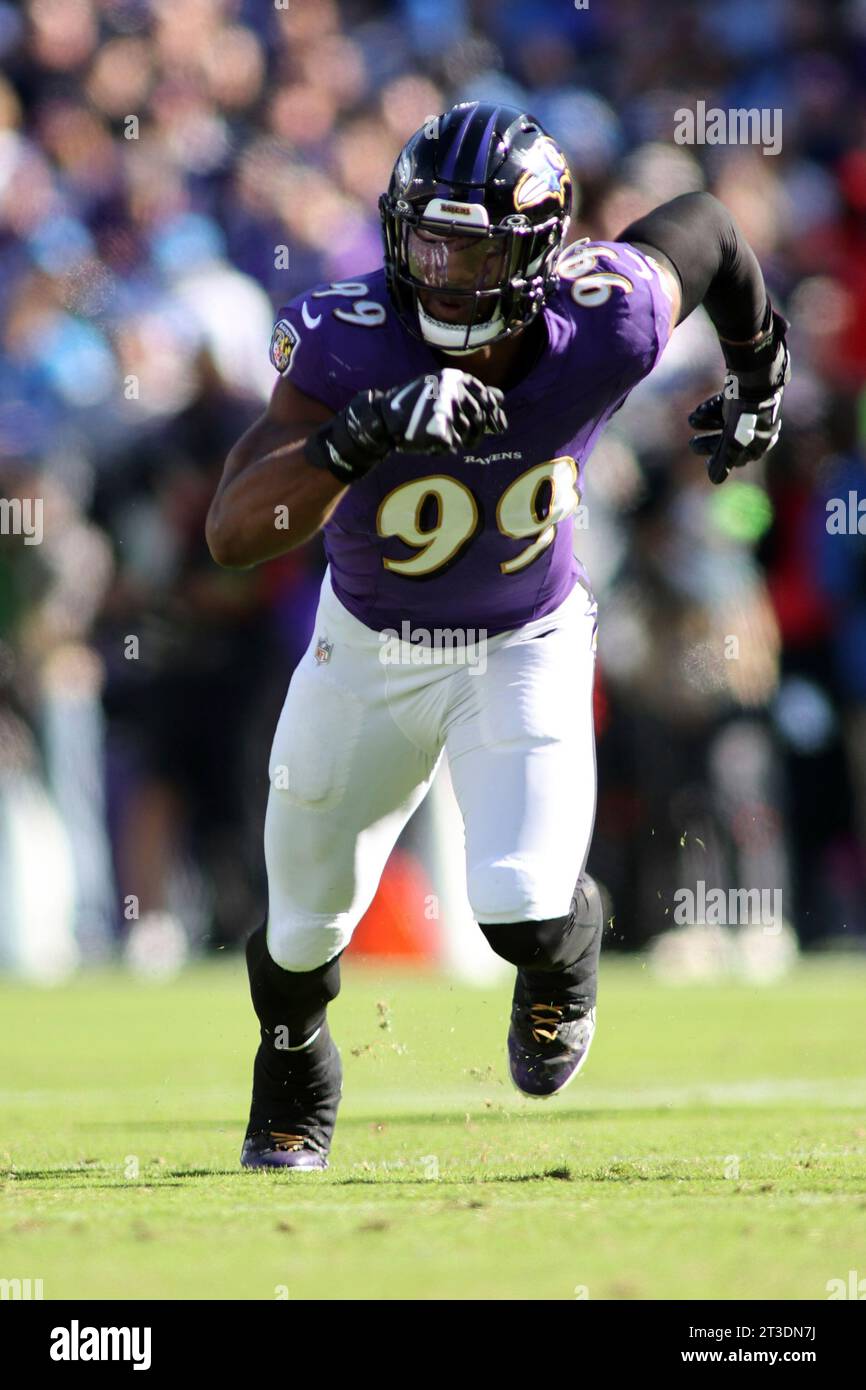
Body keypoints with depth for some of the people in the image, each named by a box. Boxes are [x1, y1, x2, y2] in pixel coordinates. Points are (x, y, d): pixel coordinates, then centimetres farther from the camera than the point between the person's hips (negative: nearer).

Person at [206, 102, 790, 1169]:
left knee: (521, 908, -19)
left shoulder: (603, 326, -28)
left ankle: (565, 958, 22)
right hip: (369, 647, 1)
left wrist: (759, 372, 12)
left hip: (528, 645, -1)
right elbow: (232, 533, -41)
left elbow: (700, 225, -4)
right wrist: (363, 434, -55)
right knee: (307, 923, 16)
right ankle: (294, 1067, 53)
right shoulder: (345, 342, -32)